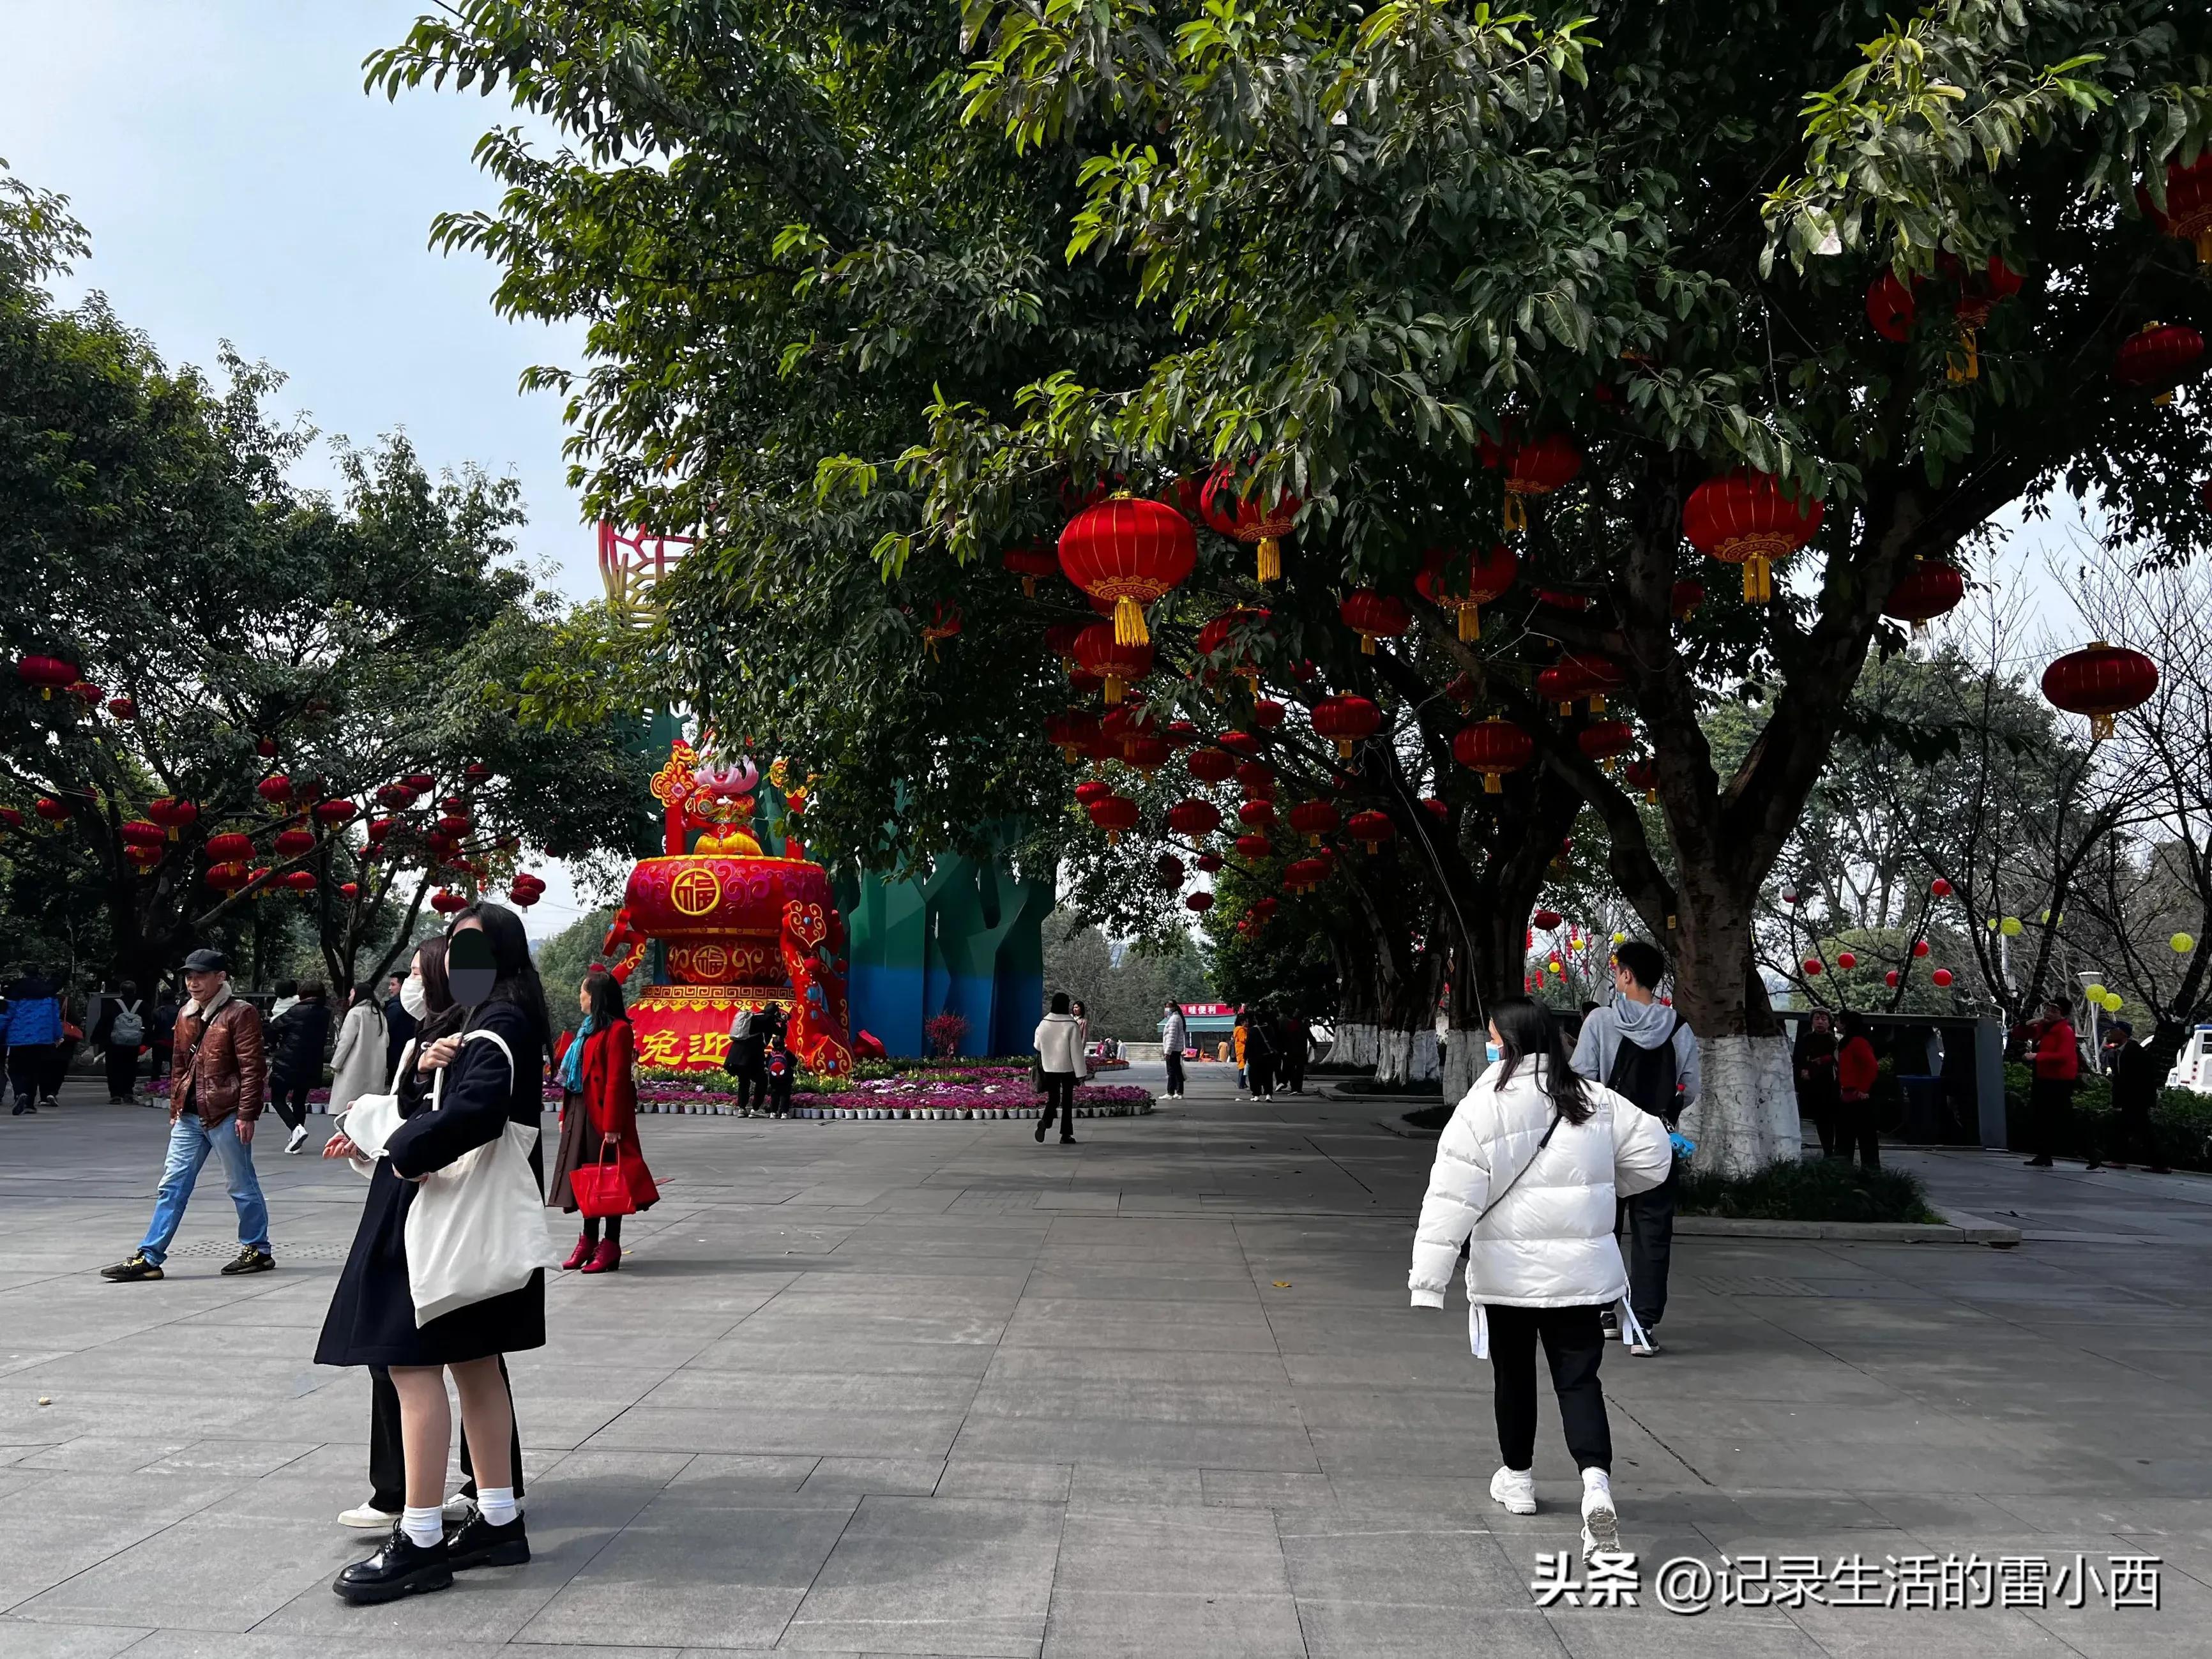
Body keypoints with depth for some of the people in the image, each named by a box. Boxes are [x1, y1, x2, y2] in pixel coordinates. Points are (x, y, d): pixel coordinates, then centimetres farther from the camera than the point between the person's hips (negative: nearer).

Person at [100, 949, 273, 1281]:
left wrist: (247, 1114, -17)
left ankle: (257, 1250, 17)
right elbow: (180, 1065, 20)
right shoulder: (185, 1015, 13)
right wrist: (175, 1110, 18)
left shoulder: (240, 1013, -10)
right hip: (190, 1116, 7)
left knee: (242, 1185, 4)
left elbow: (252, 1067, -14)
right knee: (172, 1185, 7)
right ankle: (148, 1257, 10)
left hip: (225, 1114, -7)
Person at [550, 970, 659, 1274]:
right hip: (580, 1114, 9)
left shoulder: (617, 1030, -13)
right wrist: (565, 1114, 13)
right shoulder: (586, 1029, 16)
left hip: (603, 1115, -9)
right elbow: (572, 1076, 17)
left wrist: (612, 1125, -21)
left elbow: (617, 1081, -18)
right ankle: (589, 1240, 21)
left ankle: (611, 1246, 2)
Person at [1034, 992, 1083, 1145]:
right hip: (1067, 1068, -3)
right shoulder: (1072, 1025, -16)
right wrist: (1080, 1073, -9)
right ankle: (1066, 1135, 10)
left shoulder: (1044, 1023, -4)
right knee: (1067, 1101, 9)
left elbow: (1037, 1045, 10)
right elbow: (1076, 1051, -14)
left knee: (1052, 1098, 12)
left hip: (1049, 1068, 3)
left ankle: (1044, 1122, -17)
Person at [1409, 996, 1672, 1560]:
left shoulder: (1483, 1108, -15)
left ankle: (1517, 1476, 34)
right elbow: (1654, 1157, 8)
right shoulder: (1595, 1101, -1)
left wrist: (1428, 1279, -17)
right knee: (1579, 1379, 6)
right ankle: (1596, 1482, -14)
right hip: (1580, 1271, 3)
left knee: (1513, 1374, 17)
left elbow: (1452, 1198, -18)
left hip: (1506, 1273, -2)